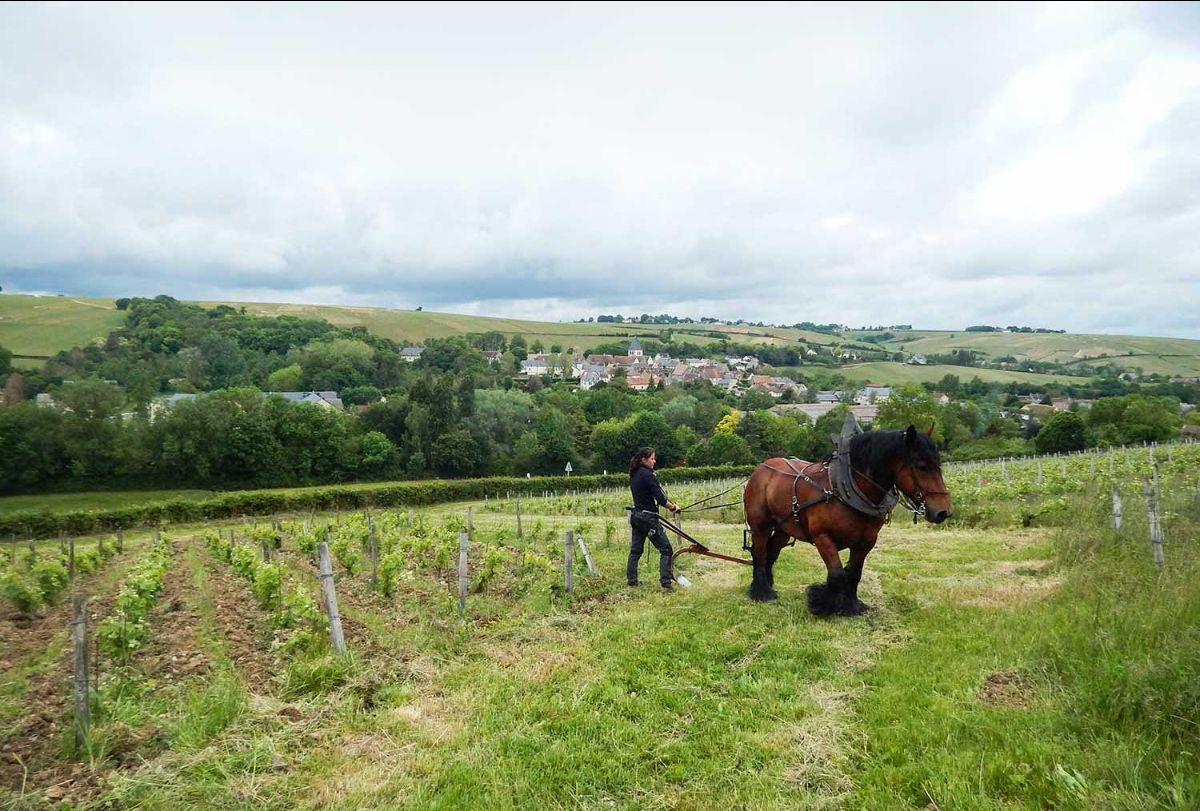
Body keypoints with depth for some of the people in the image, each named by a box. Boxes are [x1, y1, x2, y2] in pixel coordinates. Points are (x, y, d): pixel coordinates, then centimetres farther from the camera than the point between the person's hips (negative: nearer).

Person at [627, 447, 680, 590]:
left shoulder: (634, 474, 9)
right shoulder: (648, 475, -18)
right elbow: (660, 498, -18)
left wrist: (670, 503, 7)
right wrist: (673, 507, -1)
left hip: (636, 516, 9)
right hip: (648, 517, -8)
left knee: (635, 550, 15)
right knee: (665, 549, -1)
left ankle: (631, 579, 20)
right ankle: (665, 582, -3)